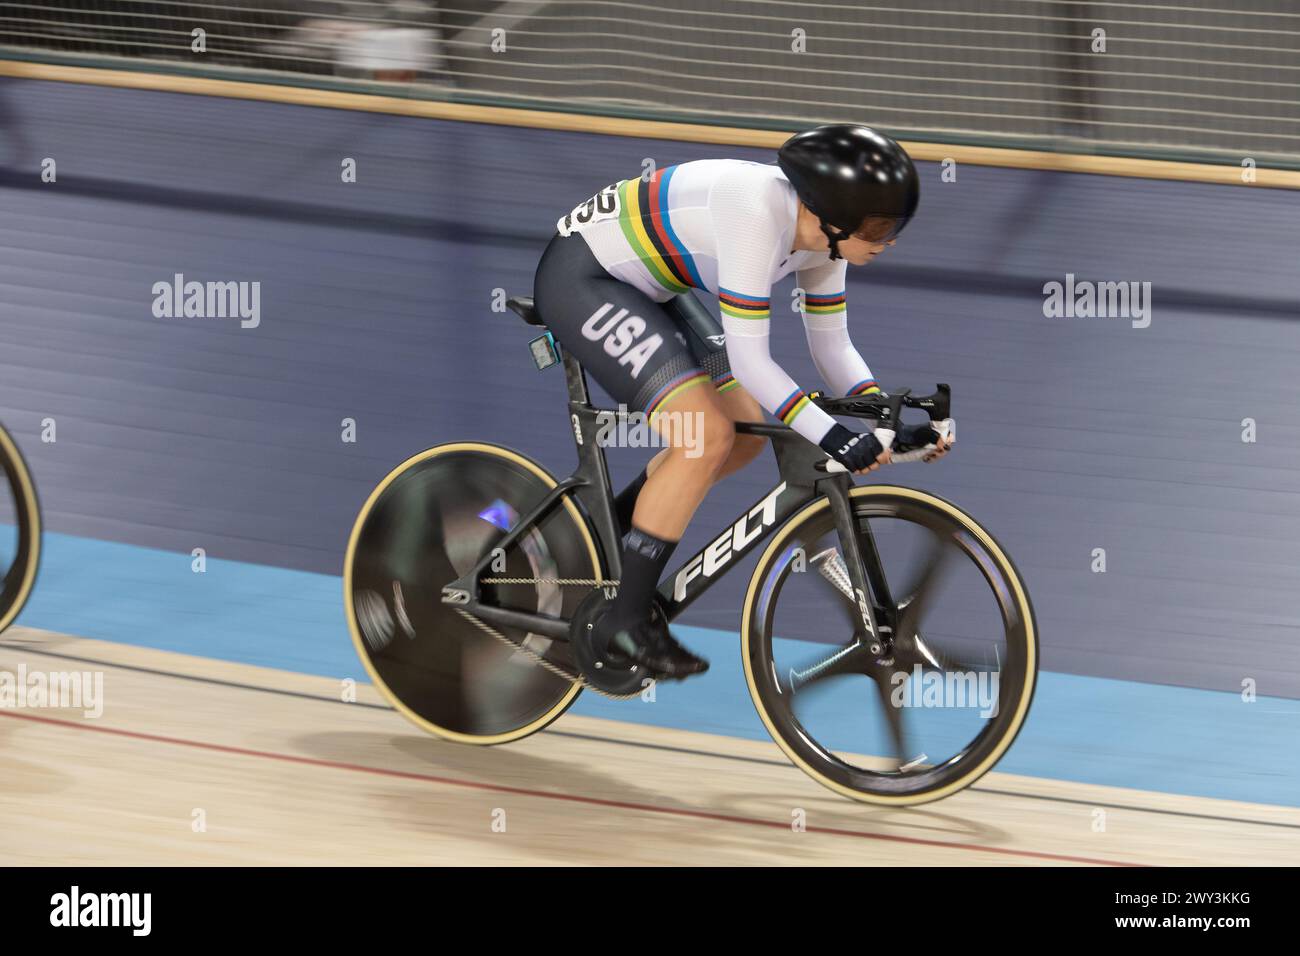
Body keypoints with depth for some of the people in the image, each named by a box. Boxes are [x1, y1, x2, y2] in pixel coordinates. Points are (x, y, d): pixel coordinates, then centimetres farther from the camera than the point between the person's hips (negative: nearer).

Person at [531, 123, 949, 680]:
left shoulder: (820, 232, -6)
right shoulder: (757, 216, -32)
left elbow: (833, 347, 4)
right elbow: (749, 359, -31)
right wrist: (831, 437, -34)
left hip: (639, 288, 10)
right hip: (580, 279, -10)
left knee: (748, 429, 8)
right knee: (708, 438, -18)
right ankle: (624, 623, -8)